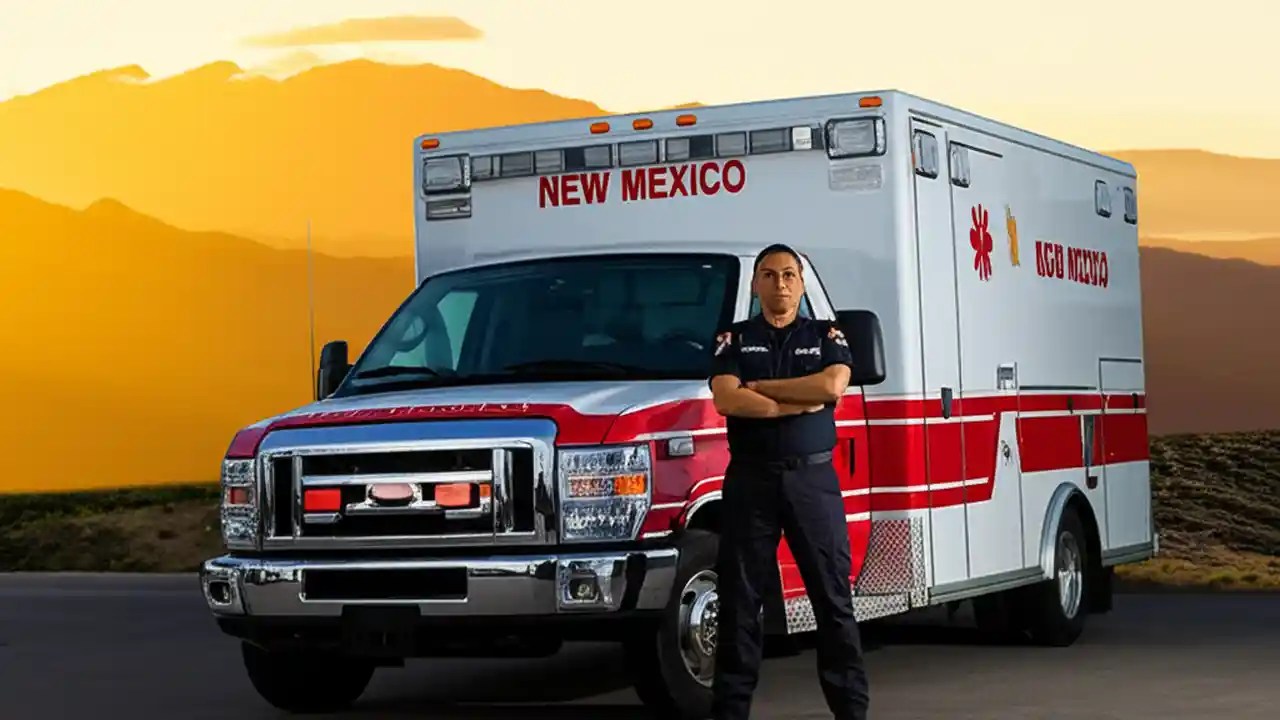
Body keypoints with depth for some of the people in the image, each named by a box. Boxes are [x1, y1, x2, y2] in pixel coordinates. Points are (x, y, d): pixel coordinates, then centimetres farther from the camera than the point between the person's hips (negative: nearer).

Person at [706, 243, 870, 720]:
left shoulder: (827, 336, 9)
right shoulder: (733, 340, 8)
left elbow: (833, 385, -12)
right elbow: (725, 400, -9)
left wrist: (759, 386, -8)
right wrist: (801, 402, -11)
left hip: (813, 477, 0)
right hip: (750, 478, 0)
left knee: (833, 596, 1)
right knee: (739, 599, 2)